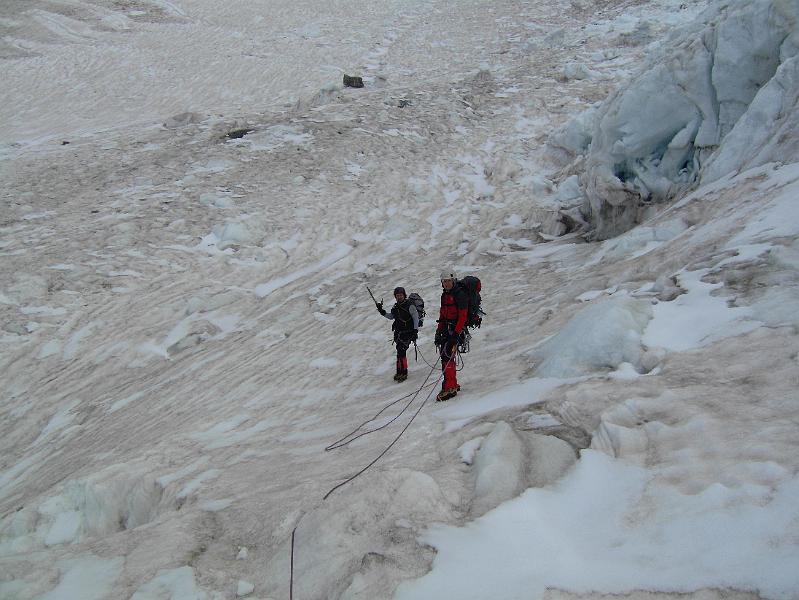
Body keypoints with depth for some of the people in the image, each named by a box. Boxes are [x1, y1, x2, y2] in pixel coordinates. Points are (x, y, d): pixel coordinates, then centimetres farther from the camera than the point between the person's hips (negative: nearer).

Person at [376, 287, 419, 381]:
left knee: (401, 351, -16)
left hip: (407, 332, -7)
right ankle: (400, 372, 18)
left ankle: (403, 373, -12)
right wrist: (381, 311, 11)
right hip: (398, 332, 7)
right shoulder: (396, 306, 11)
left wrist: (415, 330, -14)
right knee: (400, 352, 10)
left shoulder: (410, 305, -10)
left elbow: (416, 317, -8)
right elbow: (391, 317, 23)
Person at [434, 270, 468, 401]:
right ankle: (453, 385, 20)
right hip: (446, 330, 9)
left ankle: (449, 388, -14)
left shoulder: (460, 294, -11)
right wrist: (439, 332, 16)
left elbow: (462, 316, -17)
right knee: (445, 356, 9)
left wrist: (456, 333, -22)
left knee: (447, 356, -15)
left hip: (456, 330, -9)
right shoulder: (445, 295, 15)